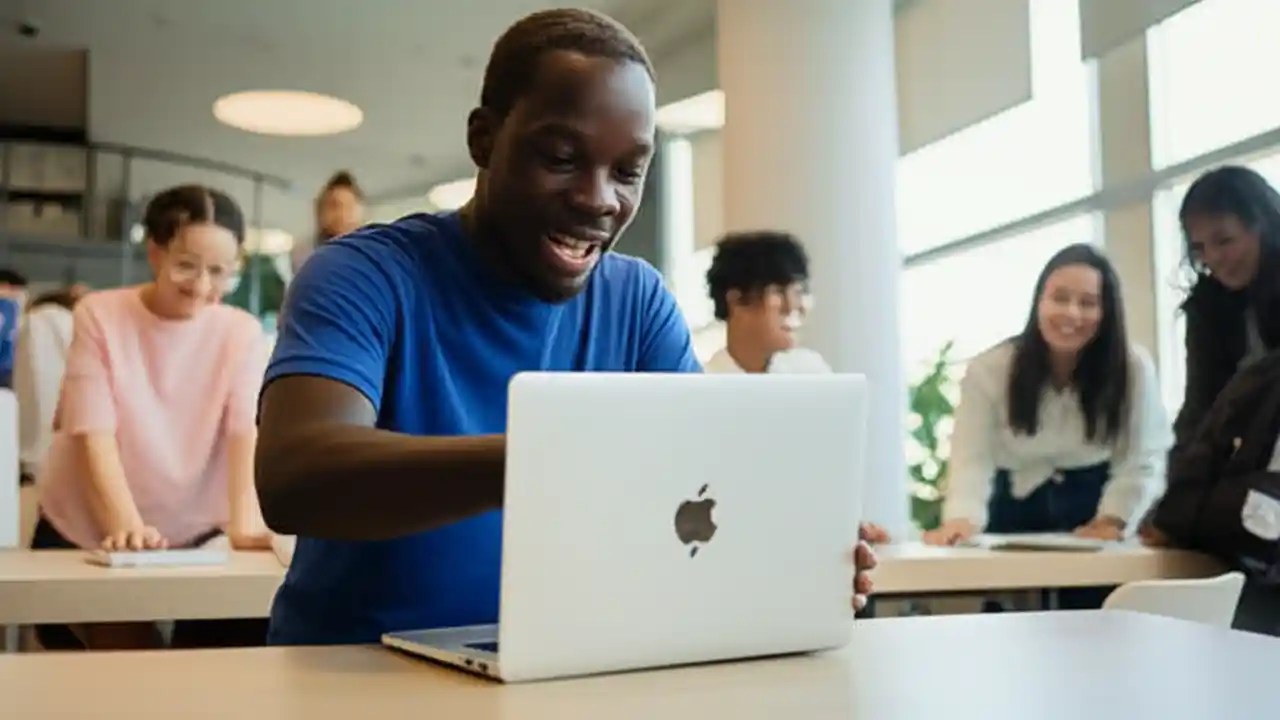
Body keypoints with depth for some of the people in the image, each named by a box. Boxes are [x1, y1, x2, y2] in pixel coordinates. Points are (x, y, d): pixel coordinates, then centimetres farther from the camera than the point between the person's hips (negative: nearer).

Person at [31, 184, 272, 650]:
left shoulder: (241, 332, -4)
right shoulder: (99, 315, -8)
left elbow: (247, 430, -17)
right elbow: (94, 434, -16)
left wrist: (244, 523, -34)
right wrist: (127, 524, -32)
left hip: (196, 538, 2)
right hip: (87, 536, -1)